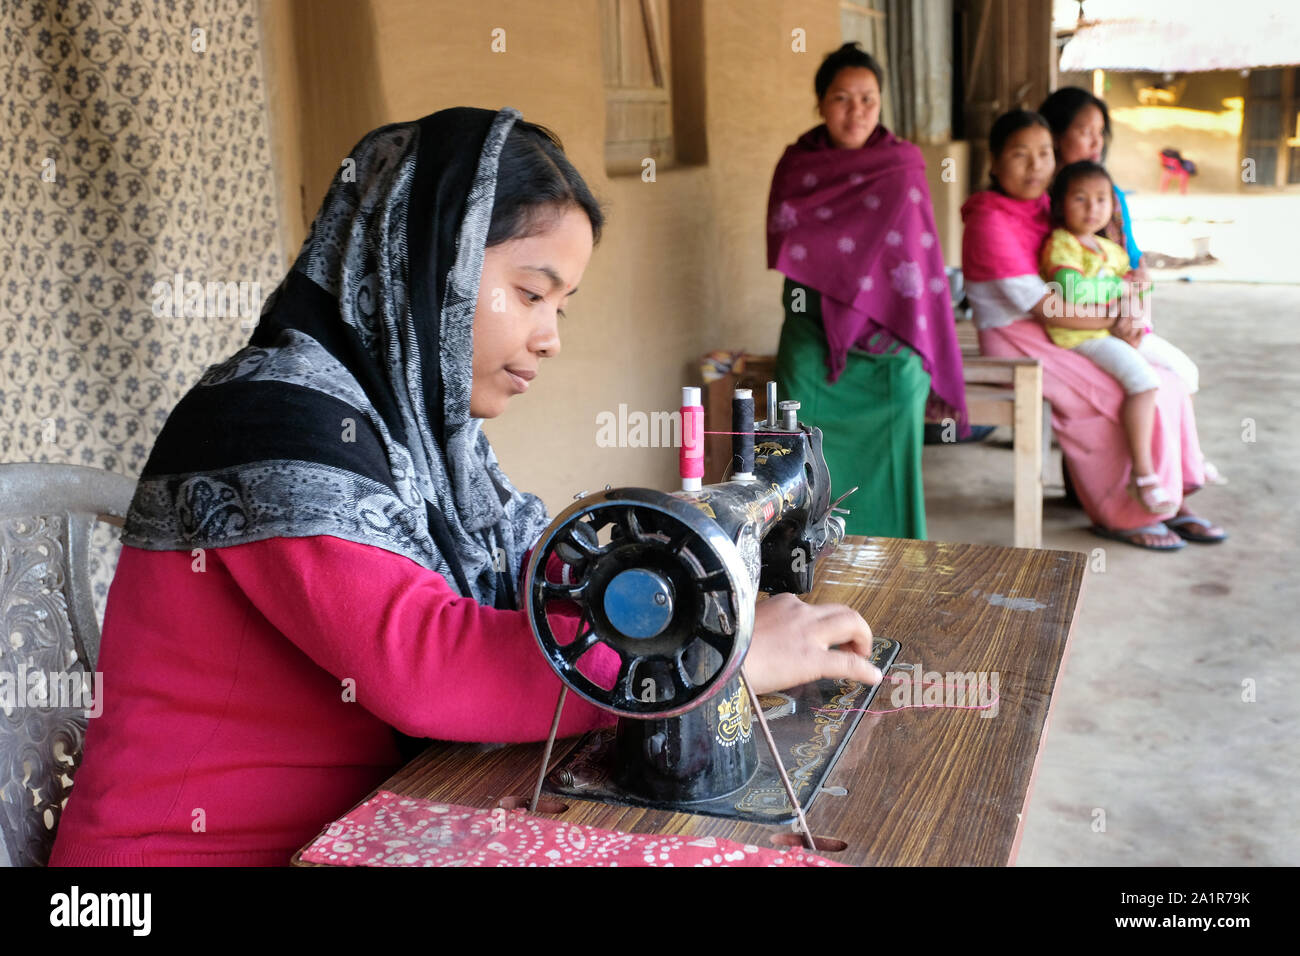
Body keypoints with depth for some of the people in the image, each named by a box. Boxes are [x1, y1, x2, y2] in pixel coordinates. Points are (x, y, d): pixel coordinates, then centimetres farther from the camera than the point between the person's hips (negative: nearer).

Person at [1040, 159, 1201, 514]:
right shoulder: (1060, 245, -9)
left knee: (1185, 369, 14)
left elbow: (1136, 293, 18)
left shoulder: (1110, 249, 19)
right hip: (1082, 334, -9)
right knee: (1144, 378, -29)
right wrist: (1121, 287, -14)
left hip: (1121, 329, 9)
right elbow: (1072, 291, -24)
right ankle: (1143, 474, -24)